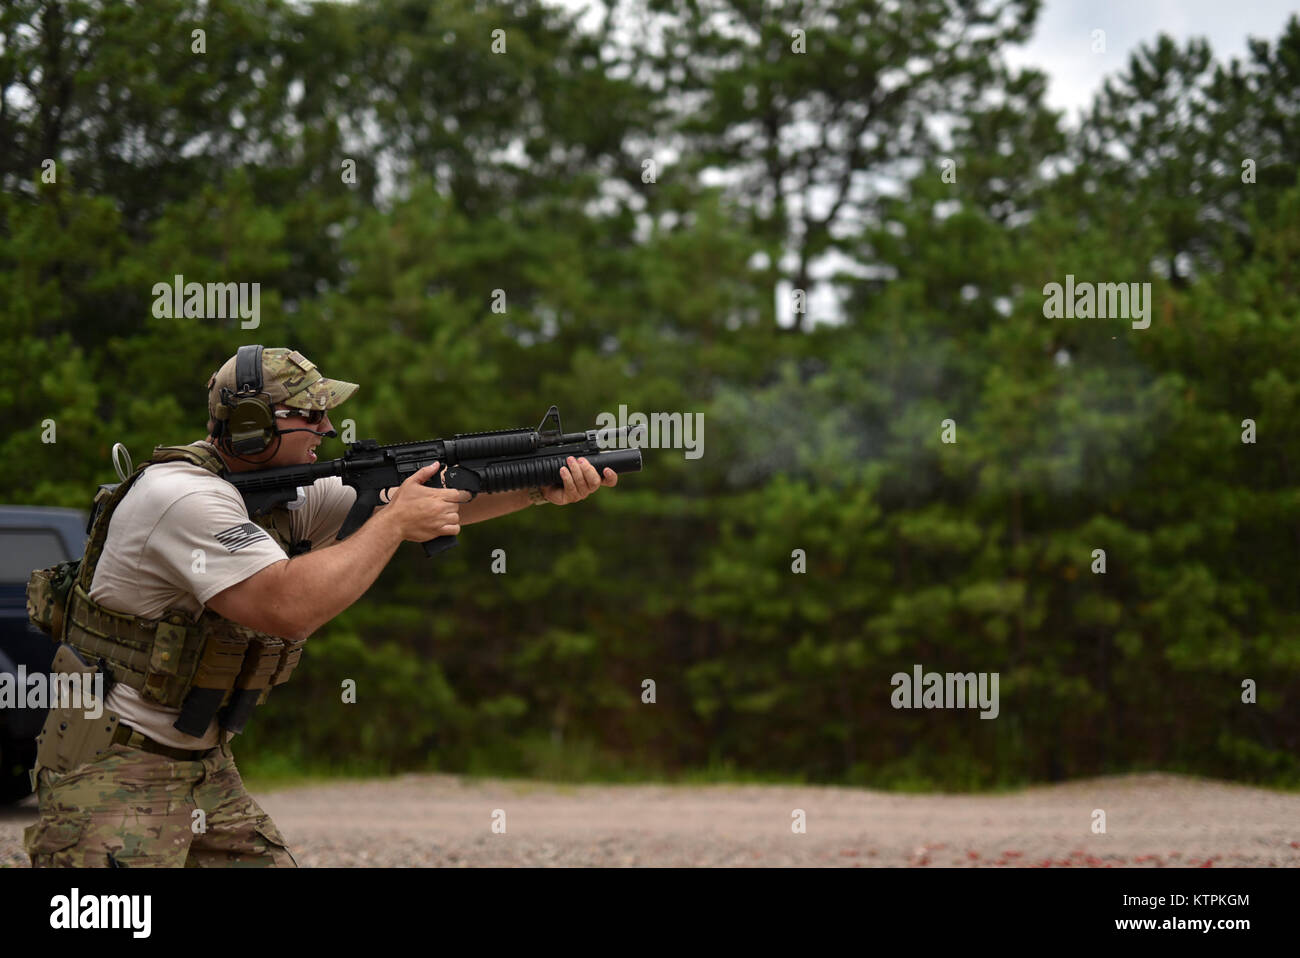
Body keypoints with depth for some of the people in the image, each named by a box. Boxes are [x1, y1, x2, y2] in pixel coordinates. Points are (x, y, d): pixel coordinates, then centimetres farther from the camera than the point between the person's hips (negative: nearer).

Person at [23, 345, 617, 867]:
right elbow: (287, 605, -33)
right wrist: (394, 522, -22)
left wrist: (540, 490, -6)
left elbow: (436, 500, 7)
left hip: (205, 769, 9)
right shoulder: (183, 496, -22)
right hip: (115, 769, -9)